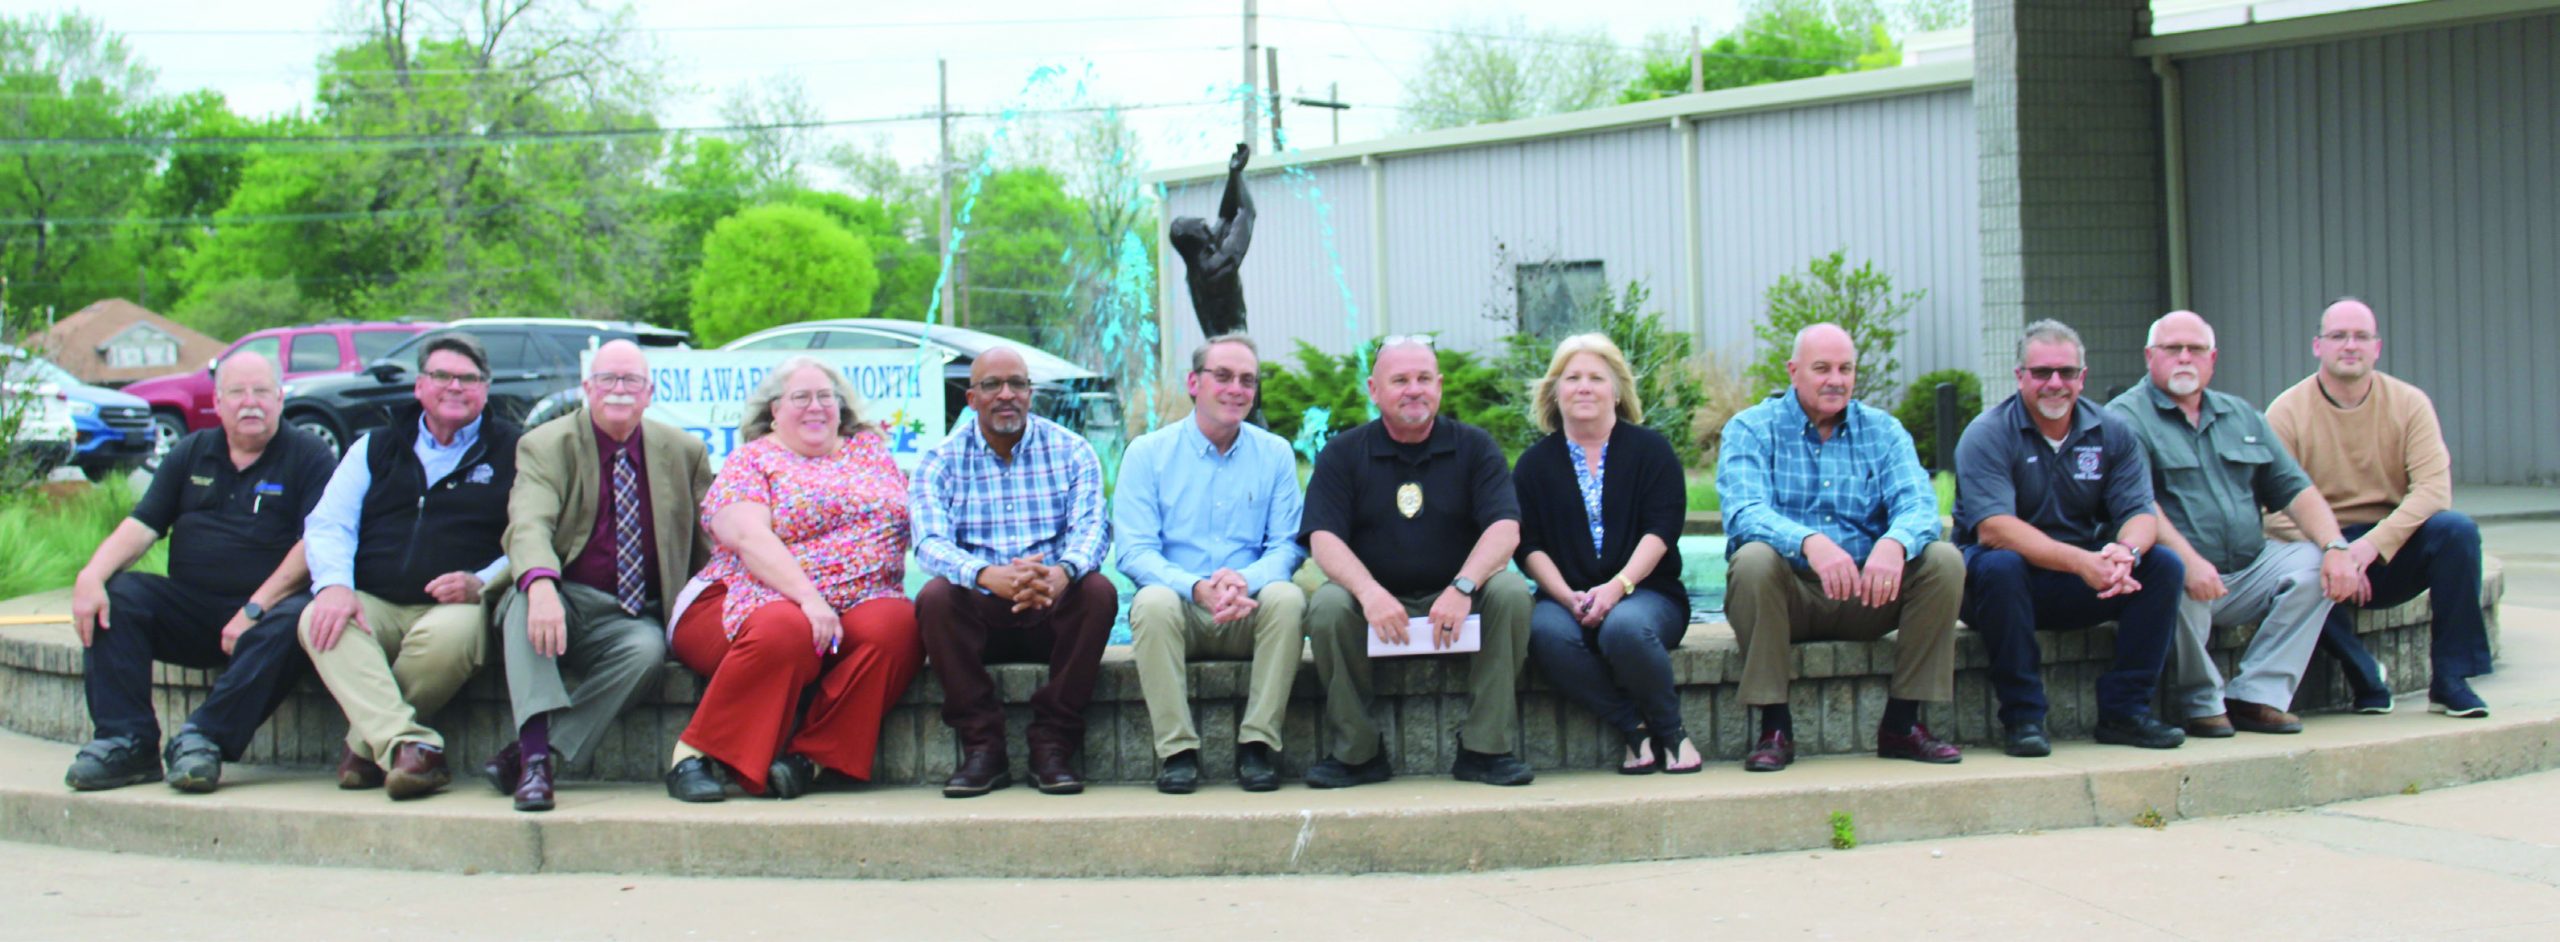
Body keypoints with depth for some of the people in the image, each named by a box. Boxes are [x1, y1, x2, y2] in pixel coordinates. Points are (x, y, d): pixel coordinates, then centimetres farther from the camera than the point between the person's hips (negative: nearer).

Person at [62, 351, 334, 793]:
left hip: (266, 610, -4)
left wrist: (254, 609, -20)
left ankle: (205, 738, -36)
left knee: (293, 621, -36)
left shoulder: (308, 456, 3)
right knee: (114, 596, -19)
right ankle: (126, 742, -24)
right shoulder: (190, 455, 16)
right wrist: (91, 575, -14)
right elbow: (141, 526, 7)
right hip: (189, 608, 4)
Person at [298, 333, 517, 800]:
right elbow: (328, 524, 11)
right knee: (320, 622, -31)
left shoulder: (510, 453, 12)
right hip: (371, 602, 3)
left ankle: (366, 745, -19)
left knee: (448, 635, -38)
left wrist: (481, 583, -17)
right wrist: (334, 584, -11)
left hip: (452, 607, -2)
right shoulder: (376, 447, 22)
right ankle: (408, 745, -44)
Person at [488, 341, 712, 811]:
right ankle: (535, 751, -46)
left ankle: (537, 754, -33)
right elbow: (529, 525, -19)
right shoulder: (545, 446, -1)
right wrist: (541, 586, -41)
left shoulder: (683, 451, 10)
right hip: (564, 601, -1)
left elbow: (709, 542, 15)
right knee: (527, 600, -35)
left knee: (648, 649, -33)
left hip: (635, 618, 2)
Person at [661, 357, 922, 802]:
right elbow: (749, 538, -9)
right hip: (760, 600, -4)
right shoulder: (751, 460, 8)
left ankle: (809, 757, -27)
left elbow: (914, 519, 21)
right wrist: (808, 597, -24)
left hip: (862, 603, 4)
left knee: (892, 626, -31)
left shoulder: (870, 448, 22)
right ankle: (698, 755, -26)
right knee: (785, 631, -38)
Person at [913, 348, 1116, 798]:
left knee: (1098, 591, -29)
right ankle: (982, 747, -21)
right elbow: (931, 542, -11)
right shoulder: (942, 462, 5)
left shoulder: (1070, 451, 7)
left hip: (1053, 614, 0)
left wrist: (1062, 573, -33)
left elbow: (1091, 527, -7)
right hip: (982, 616, 0)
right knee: (936, 597, -29)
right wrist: (990, 576, -34)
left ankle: (1051, 744, -20)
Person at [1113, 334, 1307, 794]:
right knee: (1154, 601, -34)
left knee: (1287, 597, -30)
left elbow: (1287, 546, 1)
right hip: (1179, 612, -1)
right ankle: (1177, 750, -27)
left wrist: (1245, 580, -23)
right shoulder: (1147, 453, 4)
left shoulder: (1275, 454, 9)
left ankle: (1257, 744, -23)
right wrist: (1197, 587, -25)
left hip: (1249, 615, 1)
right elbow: (1134, 551, -6)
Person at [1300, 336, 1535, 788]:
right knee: (1326, 606, -30)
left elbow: (1505, 529, -8)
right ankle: (1357, 752, -16)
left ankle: (1484, 748, -20)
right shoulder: (1343, 455, 5)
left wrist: (1463, 587, -28)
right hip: (1375, 602, 0)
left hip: (1455, 602, 1)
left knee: (1512, 591, -28)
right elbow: (1324, 540, -8)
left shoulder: (1474, 447, 5)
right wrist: (1369, 593, -28)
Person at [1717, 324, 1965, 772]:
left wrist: (1895, 542, -33)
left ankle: (1902, 722, -11)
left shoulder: (1882, 431, 10)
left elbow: (1919, 505, -7)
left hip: (1866, 596, 3)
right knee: (1753, 559, -33)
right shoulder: (1751, 429, 1)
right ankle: (1774, 727, -22)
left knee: (1944, 560, -20)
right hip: (1789, 593, -3)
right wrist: (1810, 542, -38)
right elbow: (1743, 512, -18)